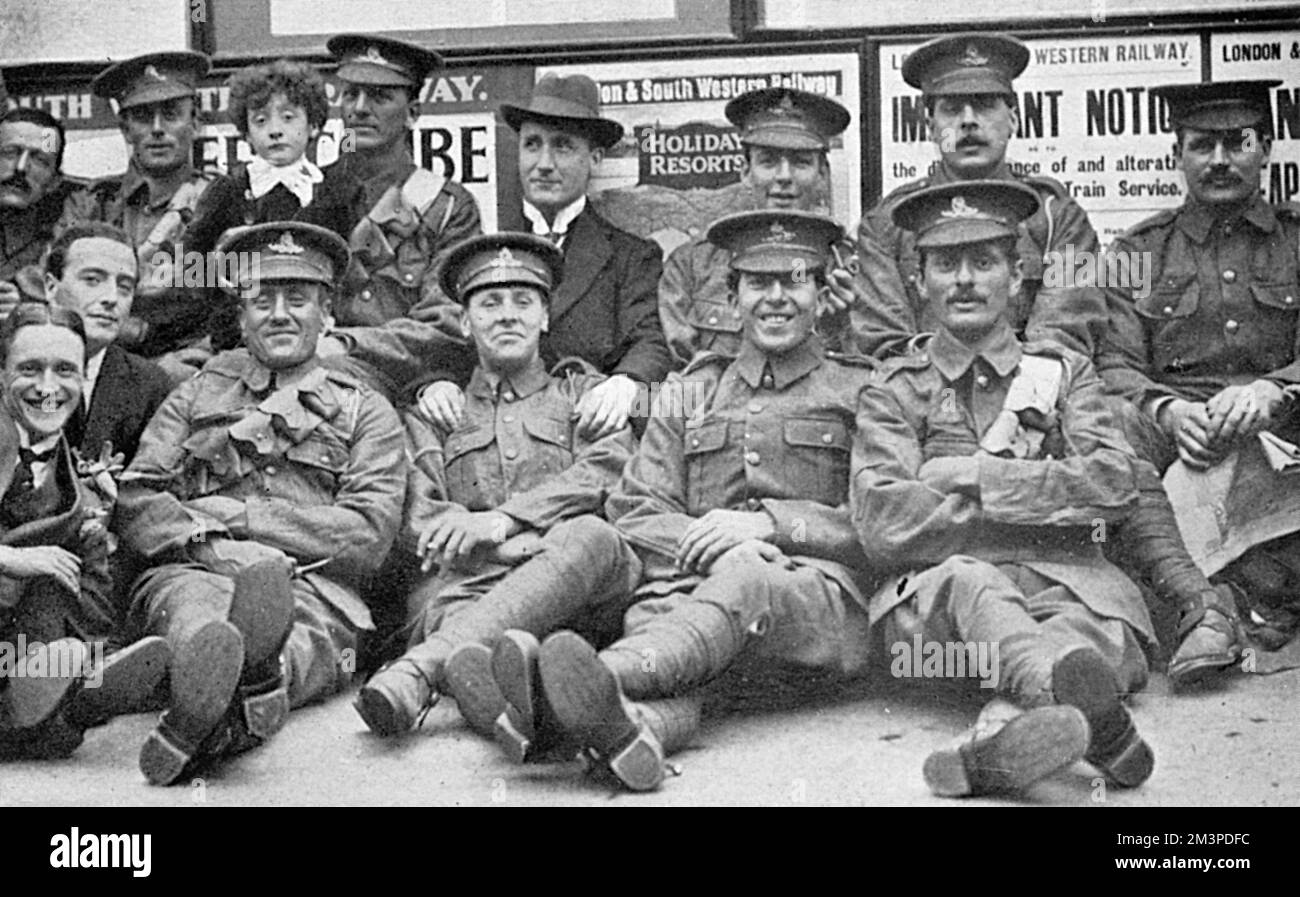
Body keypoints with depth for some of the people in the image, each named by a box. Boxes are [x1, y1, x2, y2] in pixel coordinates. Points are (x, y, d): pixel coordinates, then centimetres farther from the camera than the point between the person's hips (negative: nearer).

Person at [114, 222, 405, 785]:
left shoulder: (365, 412, 21)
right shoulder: (197, 395, 27)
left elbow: (368, 536, 5)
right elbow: (135, 503, 13)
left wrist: (235, 515, -1)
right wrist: (208, 543, -9)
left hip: (313, 592, -1)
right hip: (192, 572, 1)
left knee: (296, 643, -38)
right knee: (193, 601, -38)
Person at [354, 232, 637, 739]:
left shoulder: (583, 390, 26)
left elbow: (606, 470, 4)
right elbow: (418, 520, 9)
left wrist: (507, 519, -14)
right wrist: (529, 547, -10)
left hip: (582, 599, 0)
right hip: (474, 580, 1)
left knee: (589, 536, -35)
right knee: (441, 599, -34)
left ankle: (421, 668, -50)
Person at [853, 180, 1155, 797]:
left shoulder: (1064, 371, 19)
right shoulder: (893, 393, 14)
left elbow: (1115, 485, 0)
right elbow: (884, 528, -5)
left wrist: (976, 477, -5)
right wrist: (1050, 510, -4)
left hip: (1064, 584, 2)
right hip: (936, 596, -1)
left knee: (1107, 632, -32)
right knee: (962, 580, -36)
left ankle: (994, 743, -59)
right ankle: (1098, 720, -61)